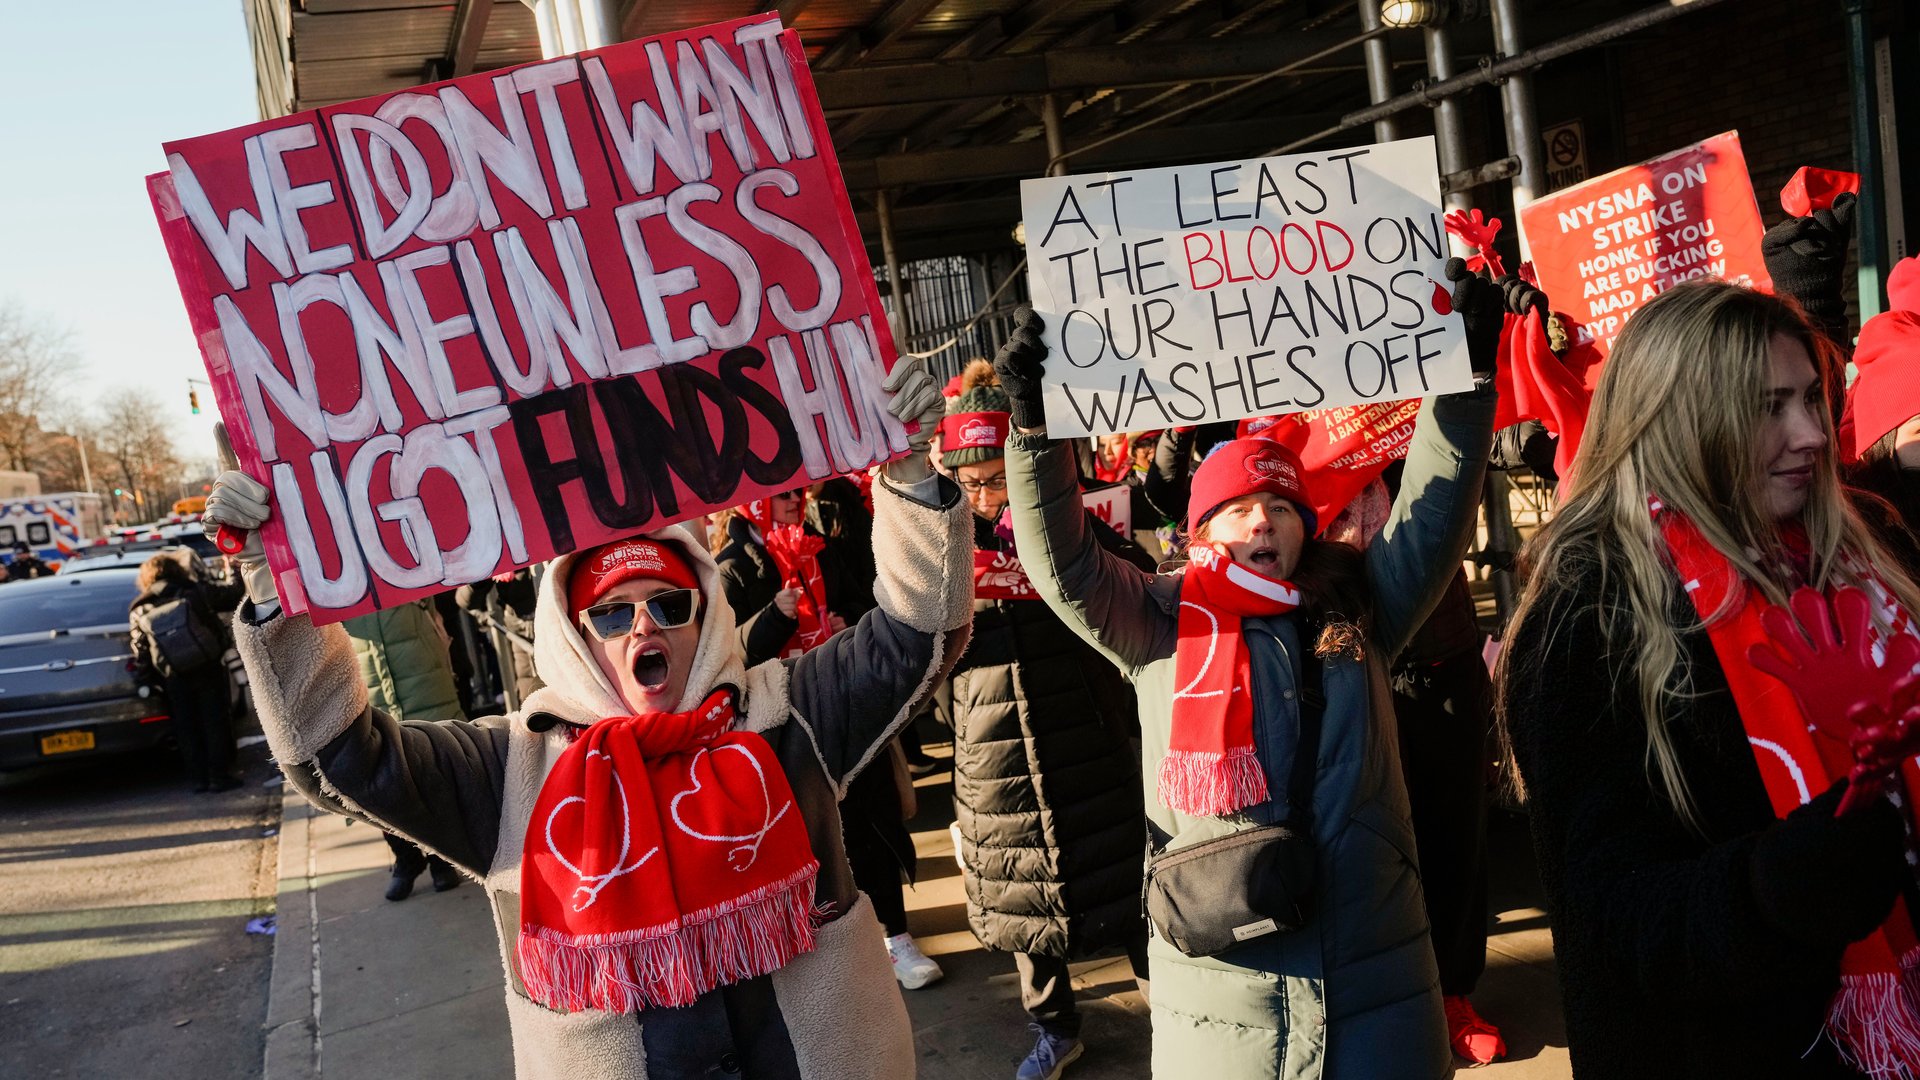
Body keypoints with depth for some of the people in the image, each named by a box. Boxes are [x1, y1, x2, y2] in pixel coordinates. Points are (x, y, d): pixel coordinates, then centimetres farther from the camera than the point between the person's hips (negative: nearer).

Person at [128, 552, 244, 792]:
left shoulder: (138, 611, 2)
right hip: (208, 671, -1)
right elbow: (233, 596, 7)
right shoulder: (196, 592, -4)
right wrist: (237, 577, 26)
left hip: (175, 680, 1)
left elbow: (139, 653, 1)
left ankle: (199, 778, 12)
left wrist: (146, 680, 9)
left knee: (187, 728, 11)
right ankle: (219, 776, 6)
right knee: (215, 723, 6)